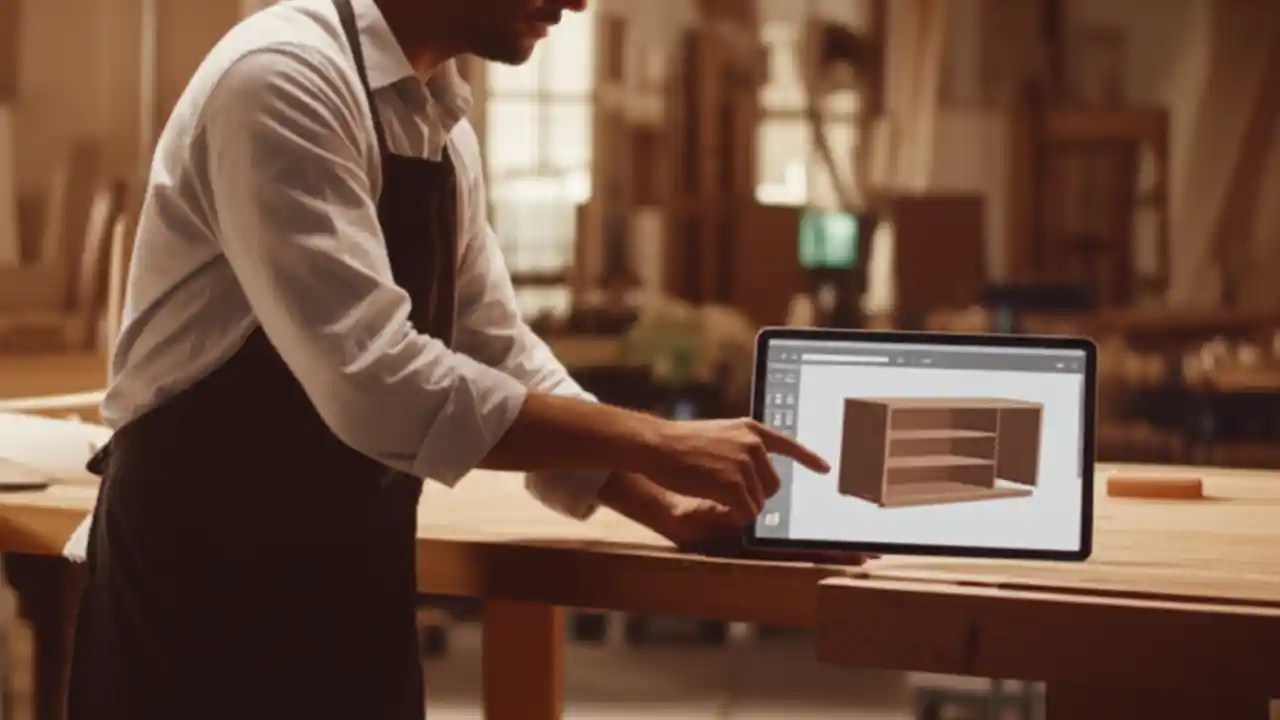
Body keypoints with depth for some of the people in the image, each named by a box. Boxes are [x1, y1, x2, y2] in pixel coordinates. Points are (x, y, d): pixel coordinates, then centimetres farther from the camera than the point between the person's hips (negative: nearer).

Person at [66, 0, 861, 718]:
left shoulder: (441, 124, 8)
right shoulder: (283, 79, -19)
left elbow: (497, 354, 16)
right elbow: (376, 384, -28)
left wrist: (665, 507, 5)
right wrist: (652, 443, -22)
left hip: (354, 584, 8)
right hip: (205, 584, -8)